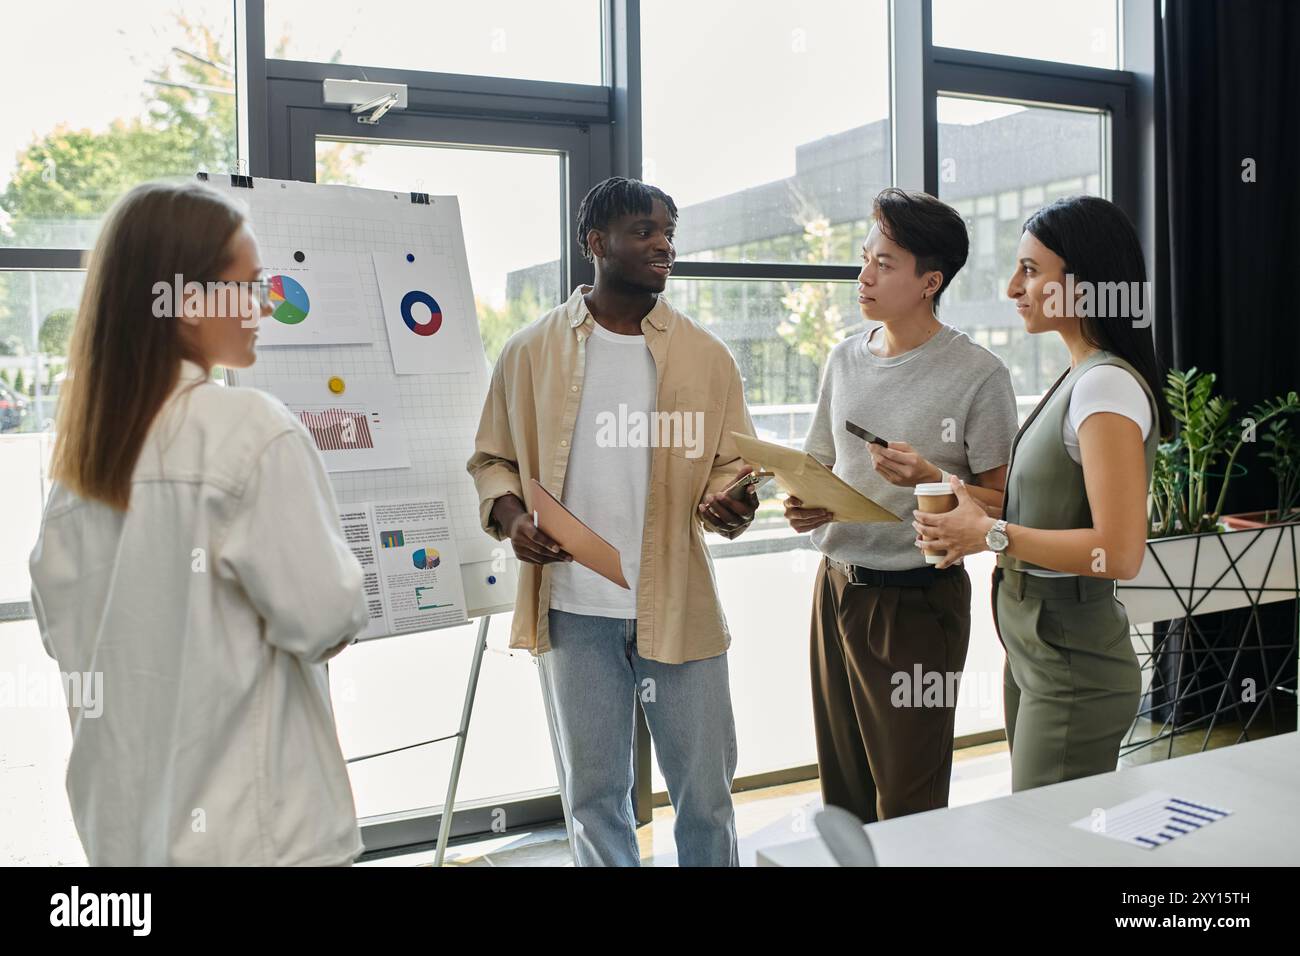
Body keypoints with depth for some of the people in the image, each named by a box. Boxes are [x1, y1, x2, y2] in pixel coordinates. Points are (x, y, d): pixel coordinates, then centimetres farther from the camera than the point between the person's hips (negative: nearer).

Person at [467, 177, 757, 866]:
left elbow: (733, 465, 8)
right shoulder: (530, 353, 3)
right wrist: (512, 517, -11)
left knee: (704, 789, 9)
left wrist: (730, 506, -14)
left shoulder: (706, 357, 5)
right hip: (573, 606, 0)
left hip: (680, 606, 1)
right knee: (593, 791, 13)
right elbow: (492, 460, 9)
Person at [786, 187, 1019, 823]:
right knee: (842, 793, 17)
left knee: (908, 806, 5)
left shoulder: (977, 375, -11)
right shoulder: (845, 358, 8)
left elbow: (1003, 504, -9)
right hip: (836, 585, 6)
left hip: (917, 597, -6)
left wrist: (932, 480, -25)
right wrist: (804, 505, -3)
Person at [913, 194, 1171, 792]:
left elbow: (1118, 552, -25)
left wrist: (992, 535, -18)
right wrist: (966, 521, 3)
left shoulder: (1107, 385, -19)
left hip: (1072, 671, -9)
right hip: (1034, 649, 9)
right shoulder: (1078, 379, 11)